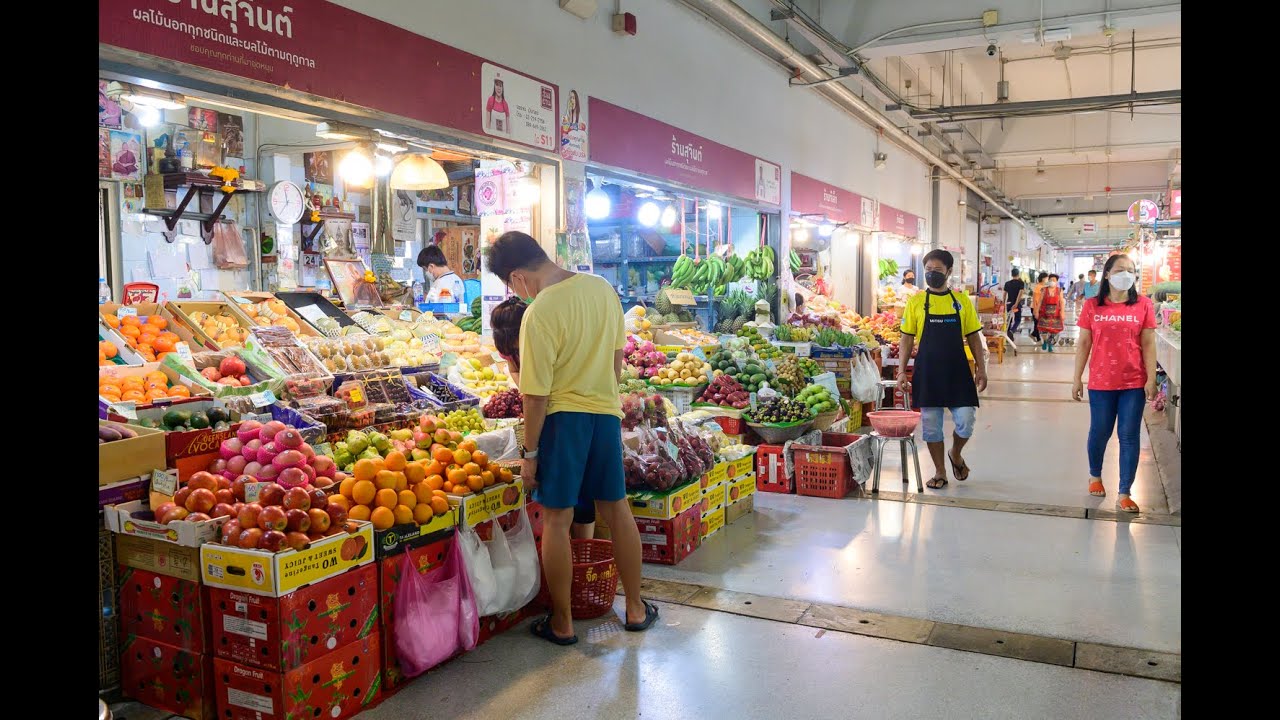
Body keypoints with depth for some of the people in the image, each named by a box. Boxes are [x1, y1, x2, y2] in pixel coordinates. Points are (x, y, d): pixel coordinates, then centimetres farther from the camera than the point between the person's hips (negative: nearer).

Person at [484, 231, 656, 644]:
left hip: (562, 417, -6)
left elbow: (536, 395, -17)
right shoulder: (602, 288, 0)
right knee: (616, 510, 17)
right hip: (607, 412, 6)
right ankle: (636, 608, 30)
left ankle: (562, 623, 18)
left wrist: (530, 452, -7)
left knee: (556, 520, 7)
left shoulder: (540, 313, -20)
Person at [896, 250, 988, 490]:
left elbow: (973, 337, 7)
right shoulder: (916, 301, 2)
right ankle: (940, 472, 22)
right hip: (927, 372, 0)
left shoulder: (962, 300, 4)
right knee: (931, 424, 5)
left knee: (966, 421, -4)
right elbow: (907, 338, 3)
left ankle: (956, 454, 28)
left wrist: (981, 369, 1)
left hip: (957, 371, 0)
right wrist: (902, 370, -5)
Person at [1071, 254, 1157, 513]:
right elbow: (1084, 343, 2)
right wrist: (1077, 379, 2)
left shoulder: (1144, 305, -1)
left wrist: (1151, 379, -6)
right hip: (1101, 383, 0)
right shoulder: (1092, 306, -1)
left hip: (1134, 384, 0)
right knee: (1099, 433, 12)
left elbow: (1148, 344, 0)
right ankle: (1095, 476, 39)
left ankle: (1124, 495, 10)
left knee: (1129, 436, 3)